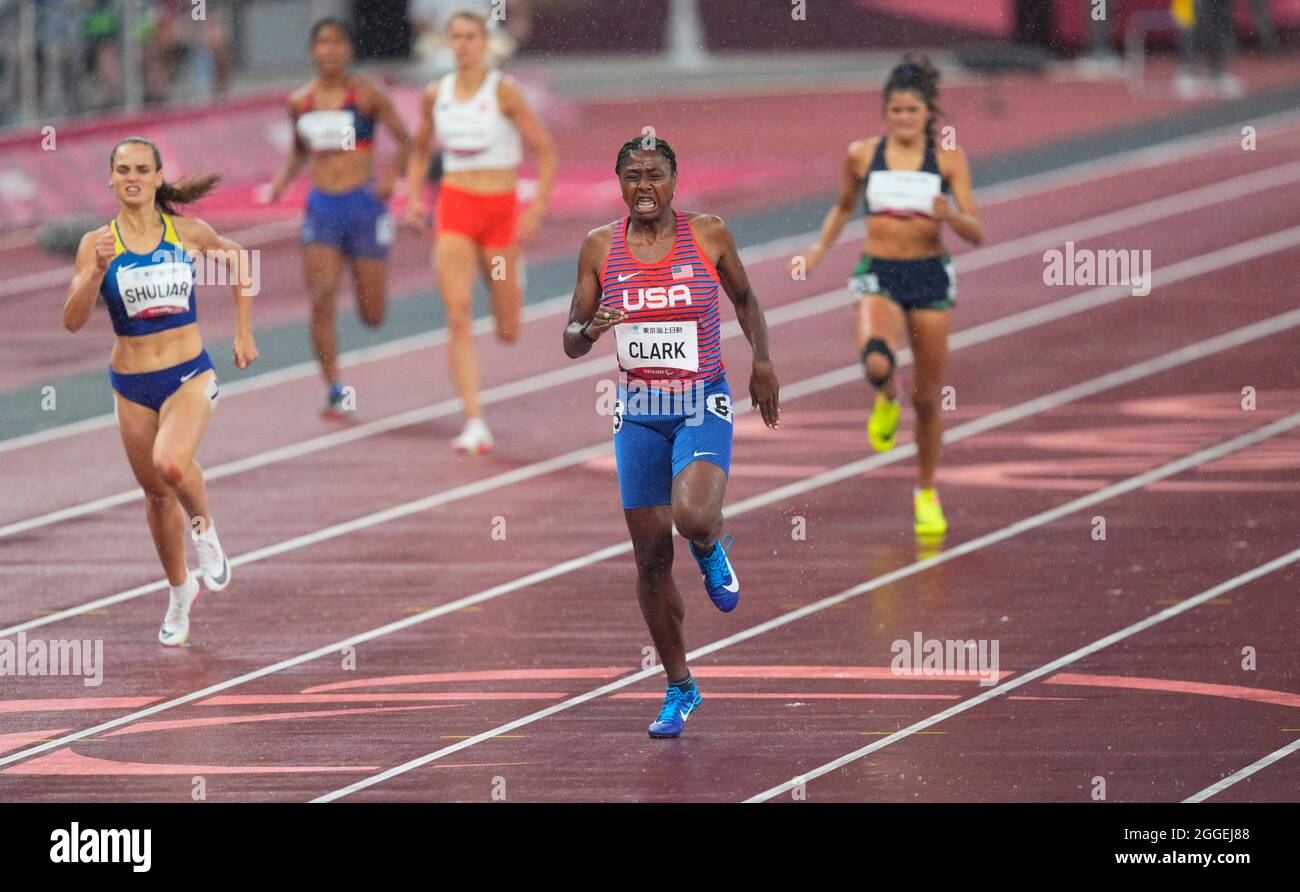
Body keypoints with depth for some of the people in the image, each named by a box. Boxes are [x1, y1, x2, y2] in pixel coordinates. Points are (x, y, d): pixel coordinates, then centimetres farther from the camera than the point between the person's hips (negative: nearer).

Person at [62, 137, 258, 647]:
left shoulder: (188, 233, -5)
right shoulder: (97, 244, -6)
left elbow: (236, 261, 15)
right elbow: (73, 321, -12)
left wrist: (244, 333, 12)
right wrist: (98, 271, -27)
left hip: (190, 375, -2)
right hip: (131, 385, 2)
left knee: (171, 464, -29)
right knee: (156, 492, 14)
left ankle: (203, 529, 4)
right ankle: (180, 592, 37)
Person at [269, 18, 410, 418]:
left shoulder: (367, 95, -5)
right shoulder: (300, 102, 6)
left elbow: (405, 140, 0)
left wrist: (393, 174, -18)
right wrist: (284, 177, 3)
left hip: (363, 203, -3)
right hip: (321, 207, 3)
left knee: (372, 316, 3)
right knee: (321, 303, -13)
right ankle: (336, 392, -7)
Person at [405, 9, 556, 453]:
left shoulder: (503, 91, -8)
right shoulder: (436, 95, 4)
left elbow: (545, 152, -5)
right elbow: (420, 150, 22)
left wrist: (537, 208, -15)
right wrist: (414, 196, 7)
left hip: (500, 210, -2)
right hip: (453, 207, 2)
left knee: (507, 333, 8)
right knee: (458, 319, -14)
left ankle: (512, 282, 47)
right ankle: (475, 424, -15)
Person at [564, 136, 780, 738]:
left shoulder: (708, 235, -3)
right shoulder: (600, 248, 0)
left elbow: (745, 298, 15)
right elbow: (572, 343, 4)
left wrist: (762, 361, 5)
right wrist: (591, 331, -18)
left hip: (703, 406, -2)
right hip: (638, 414, 2)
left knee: (694, 518, -28)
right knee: (651, 556, 4)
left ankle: (712, 552, 12)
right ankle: (679, 688, 19)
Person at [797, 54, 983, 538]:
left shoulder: (948, 159, -3)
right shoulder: (862, 155, 1)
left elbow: (976, 233, -6)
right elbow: (844, 207, 20)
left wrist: (951, 215, -26)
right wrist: (820, 248, 7)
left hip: (930, 277, 0)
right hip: (878, 277, 0)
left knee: (928, 397, 7)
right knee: (876, 362, -31)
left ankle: (927, 493, 28)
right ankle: (886, 401, 8)